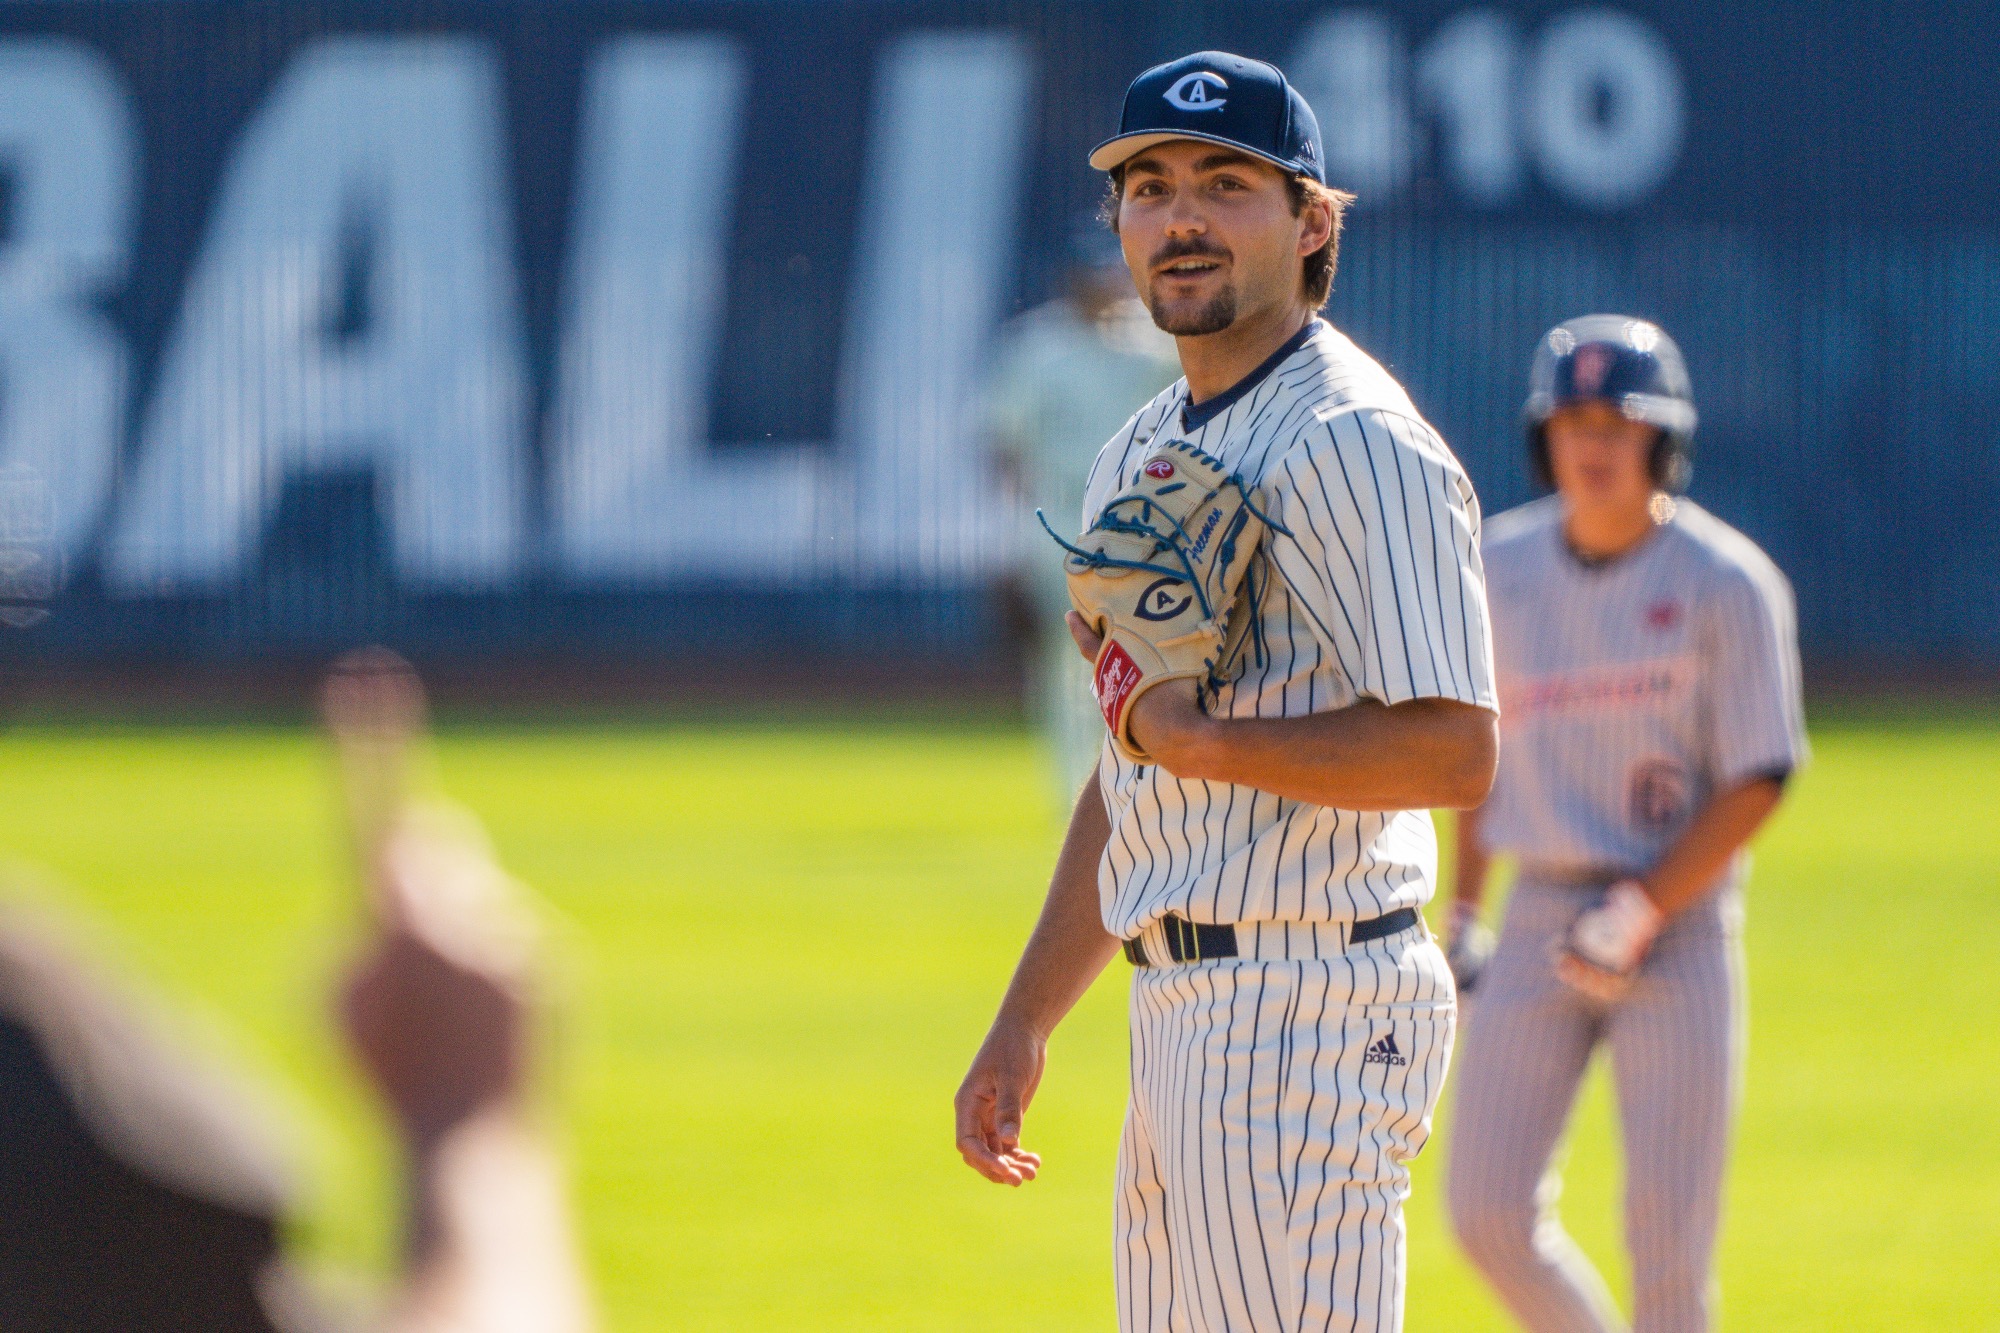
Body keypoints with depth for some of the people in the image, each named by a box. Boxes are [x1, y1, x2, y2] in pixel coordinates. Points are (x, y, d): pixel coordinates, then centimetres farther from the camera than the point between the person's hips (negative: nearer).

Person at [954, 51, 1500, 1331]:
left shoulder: (1353, 444, -13)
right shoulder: (1140, 457, 18)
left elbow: (1454, 749, -22)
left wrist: (1198, 742, -18)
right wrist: (1024, 1023, 19)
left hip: (1309, 1012, -10)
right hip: (1182, 1016, 10)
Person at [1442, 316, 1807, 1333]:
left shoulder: (1726, 583, -9)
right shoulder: (1501, 568, 5)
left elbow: (1757, 782, -10)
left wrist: (1642, 914, -18)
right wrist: (1462, 916, 13)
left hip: (1680, 920, -4)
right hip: (1543, 909, 4)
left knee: (1669, 1230, -6)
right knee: (1489, 1211, -3)